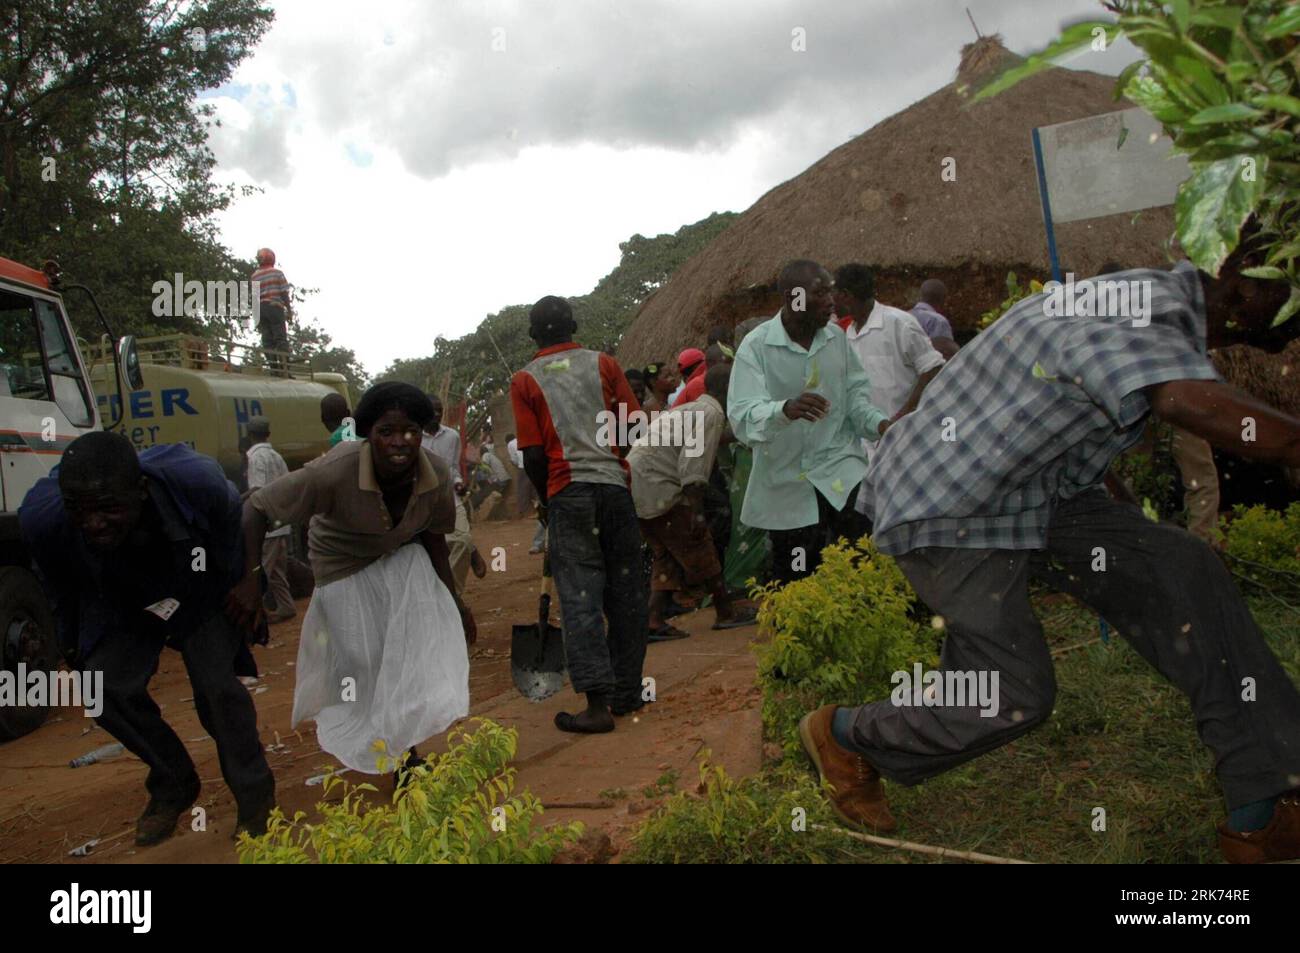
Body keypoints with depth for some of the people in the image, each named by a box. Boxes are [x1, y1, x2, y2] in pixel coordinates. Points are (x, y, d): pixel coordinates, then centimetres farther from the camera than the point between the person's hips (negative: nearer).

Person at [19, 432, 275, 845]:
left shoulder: (196, 482, -40)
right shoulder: (42, 517, -33)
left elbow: (234, 542, -15)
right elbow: (62, 590, -9)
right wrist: (75, 645, 5)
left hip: (203, 594, -2)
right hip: (121, 605, 3)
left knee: (216, 685, -15)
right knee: (105, 688, -8)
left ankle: (255, 797, 5)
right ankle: (172, 787, 16)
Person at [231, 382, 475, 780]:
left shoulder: (437, 476, -24)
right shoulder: (334, 473, -36)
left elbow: (434, 538, -5)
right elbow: (256, 508, -27)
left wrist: (453, 599, -6)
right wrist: (248, 580, -35)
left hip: (402, 557, 3)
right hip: (346, 568, -3)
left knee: (424, 639, -10)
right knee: (364, 659, -1)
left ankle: (407, 747, 13)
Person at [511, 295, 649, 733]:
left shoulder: (525, 381, 4)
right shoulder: (604, 364, 9)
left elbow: (533, 455, -1)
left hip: (567, 492, -2)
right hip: (615, 485, 2)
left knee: (580, 597, -1)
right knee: (625, 591, 10)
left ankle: (597, 701, -7)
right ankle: (626, 693, 17)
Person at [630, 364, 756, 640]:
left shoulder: (690, 408, 24)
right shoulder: (711, 413, -7)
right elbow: (694, 463, -17)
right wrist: (696, 511, -20)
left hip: (634, 484, 10)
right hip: (656, 486, -10)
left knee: (667, 556, 13)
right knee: (699, 550, 2)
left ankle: (654, 621, 6)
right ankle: (726, 612, 12)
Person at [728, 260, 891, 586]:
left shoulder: (837, 338, 4)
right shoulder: (757, 346, -11)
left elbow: (855, 395, 9)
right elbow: (742, 417, -23)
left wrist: (880, 424, -13)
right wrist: (786, 410, -43)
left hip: (839, 466, 3)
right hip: (787, 483, -3)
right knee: (793, 584, 5)